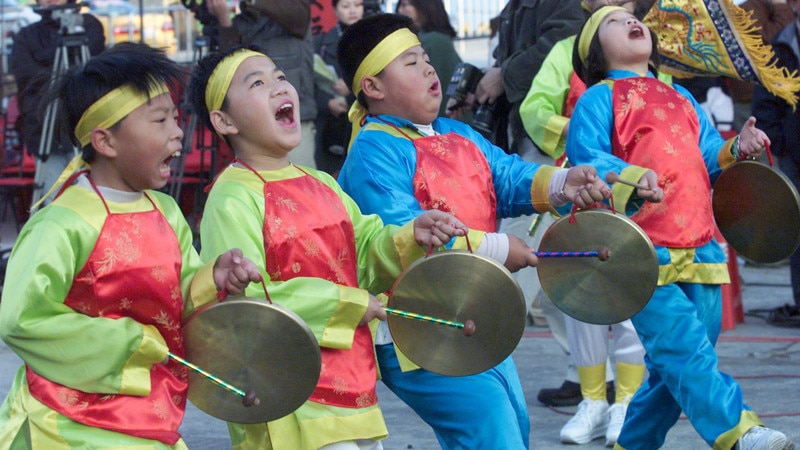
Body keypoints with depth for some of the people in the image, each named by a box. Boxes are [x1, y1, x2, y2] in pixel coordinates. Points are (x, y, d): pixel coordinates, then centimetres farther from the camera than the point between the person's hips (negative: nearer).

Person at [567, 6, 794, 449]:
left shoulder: (681, 98, 27)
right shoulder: (599, 99, 6)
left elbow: (709, 159, 22)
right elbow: (585, 154, -9)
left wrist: (736, 150, 0)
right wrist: (631, 180, -27)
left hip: (698, 249, 7)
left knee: (677, 368, 6)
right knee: (682, 345, -20)